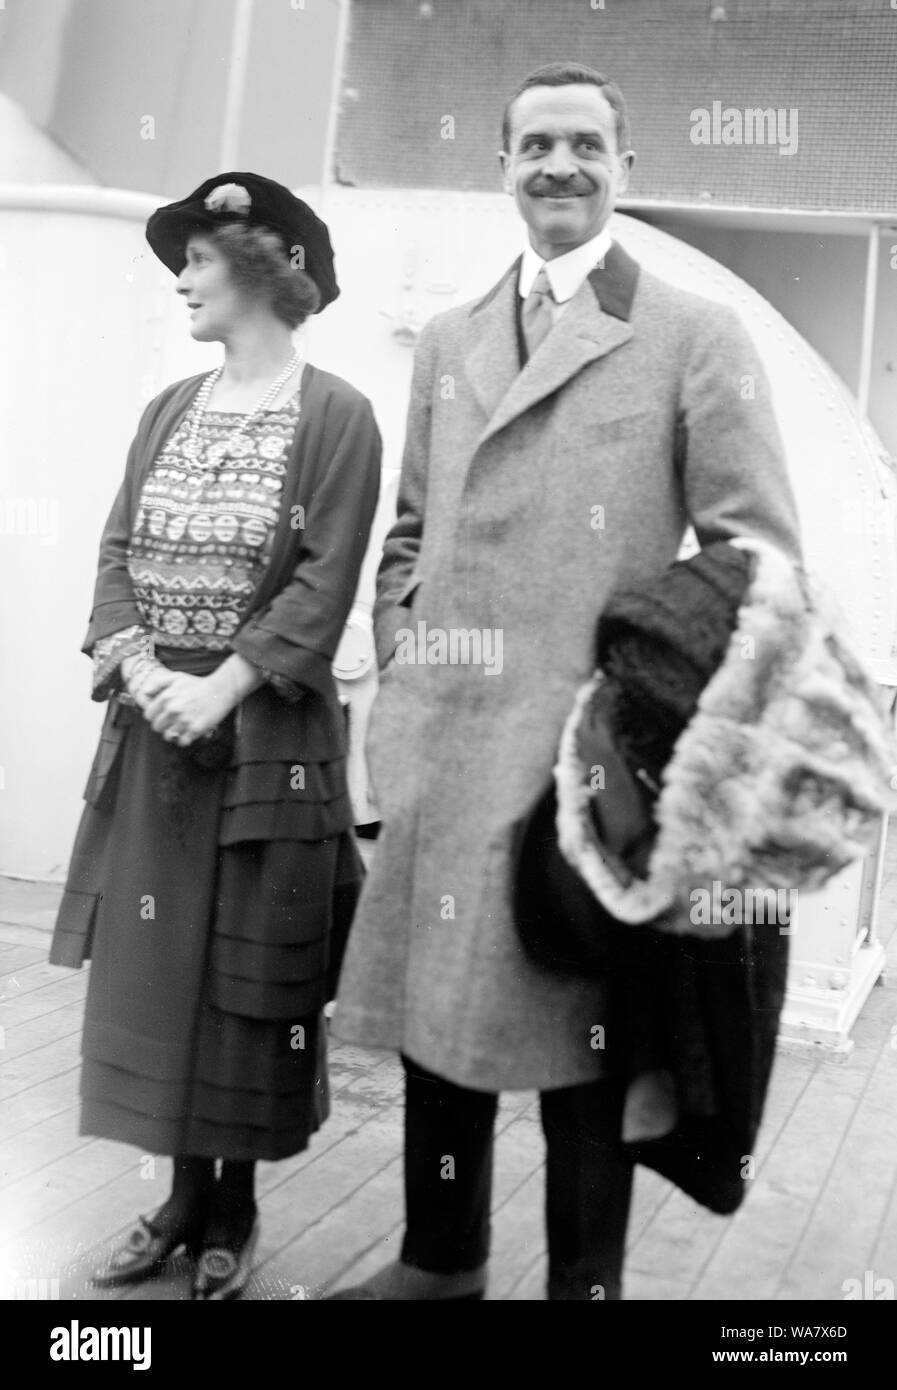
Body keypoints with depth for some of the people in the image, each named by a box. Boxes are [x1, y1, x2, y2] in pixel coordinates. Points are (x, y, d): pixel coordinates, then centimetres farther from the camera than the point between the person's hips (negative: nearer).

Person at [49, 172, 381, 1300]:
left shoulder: (335, 415, -5)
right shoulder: (168, 410, 12)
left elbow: (323, 586, -12)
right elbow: (118, 557, 7)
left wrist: (221, 686, -20)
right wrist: (137, 663, -11)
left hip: (265, 737, -5)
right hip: (151, 729, 6)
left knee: (242, 977, 4)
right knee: (150, 966, 10)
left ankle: (235, 1203, 23)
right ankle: (183, 1192, 26)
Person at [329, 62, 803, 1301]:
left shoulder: (698, 338, 1)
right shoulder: (447, 343, 17)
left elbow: (756, 557, -2)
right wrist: (403, 668, 8)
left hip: (597, 749, -5)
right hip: (443, 747, 5)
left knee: (582, 1032, 5)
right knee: (435, 1010, 13)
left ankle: (584, 1280, 24)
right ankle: (441, 1258, 33)